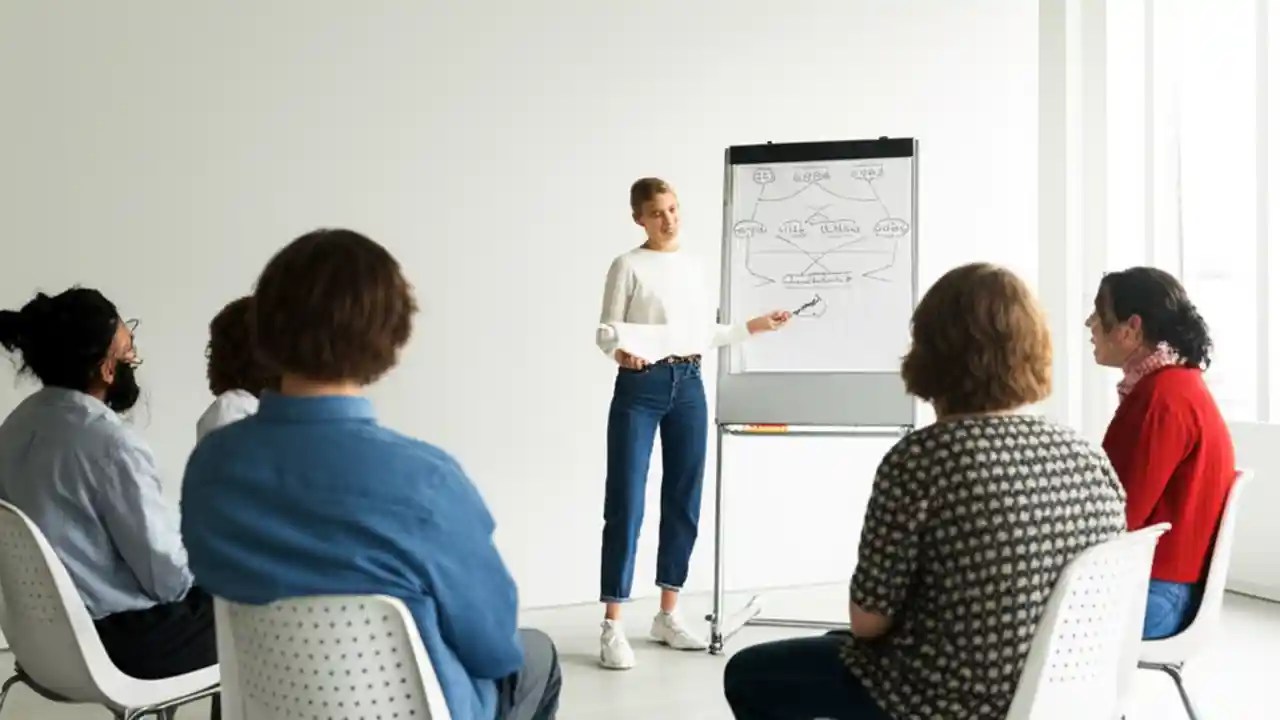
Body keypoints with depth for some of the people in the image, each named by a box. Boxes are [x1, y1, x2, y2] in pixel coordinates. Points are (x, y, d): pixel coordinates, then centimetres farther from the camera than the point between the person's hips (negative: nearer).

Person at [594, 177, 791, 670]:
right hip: (640, 386, -6)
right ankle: (612, 626, -2)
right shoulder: (628, 266, -2)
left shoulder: (693, 266, 13)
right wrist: (622, 350, -27)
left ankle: (667, 615, 20)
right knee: (626, 504, -7)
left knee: (684, 501, 8)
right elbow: (607, 330, -6)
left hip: (689, 384, 6)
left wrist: (753, 327, 12)